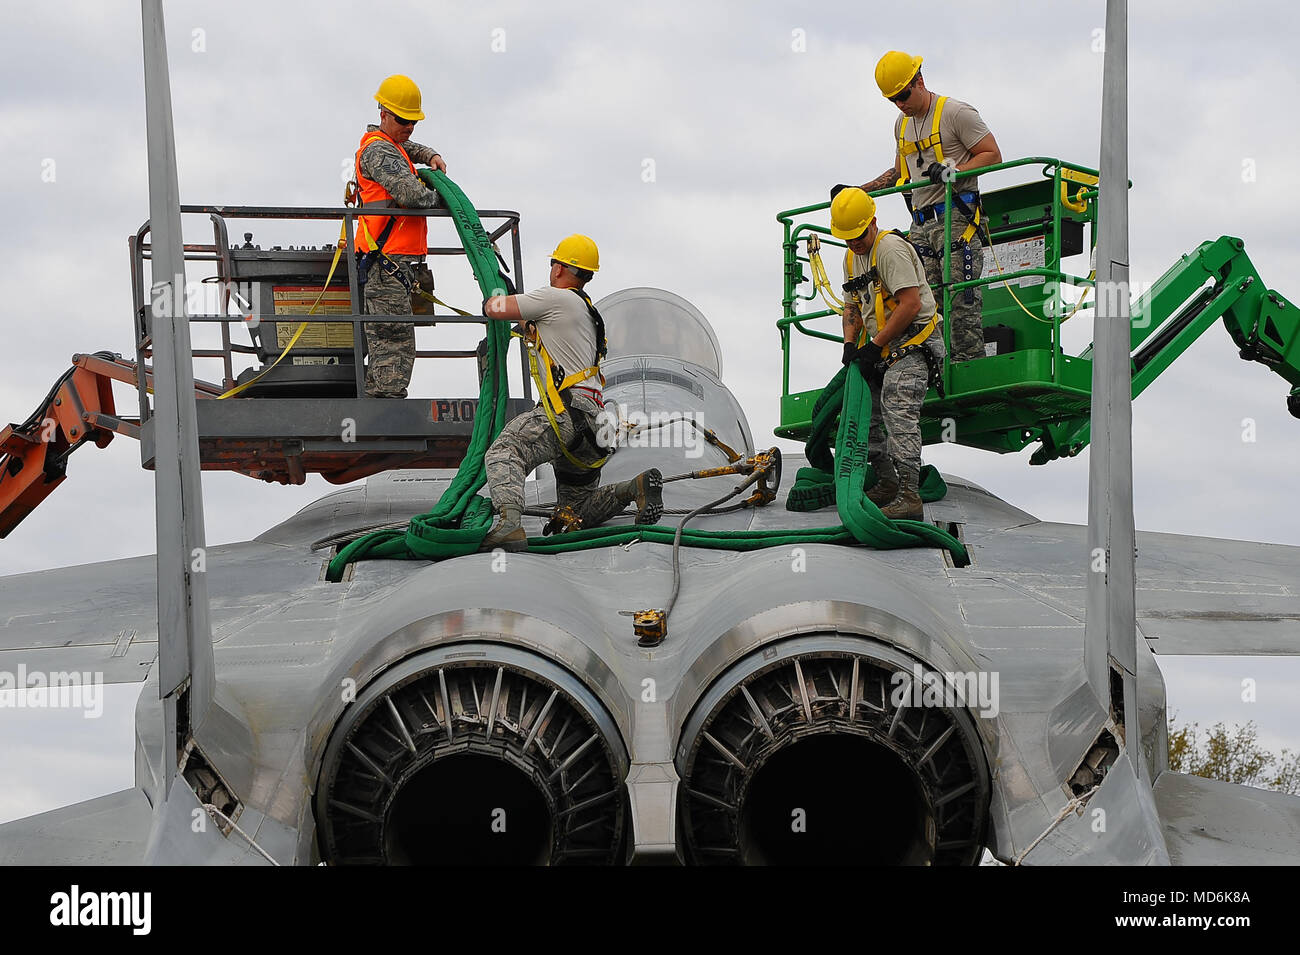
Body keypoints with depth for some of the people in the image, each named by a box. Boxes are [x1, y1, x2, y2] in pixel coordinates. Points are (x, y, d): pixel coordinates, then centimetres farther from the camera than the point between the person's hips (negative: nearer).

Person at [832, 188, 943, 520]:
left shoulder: (890, 248, -15)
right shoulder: (852, 258, 15)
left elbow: (911, 305, -22)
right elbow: (853, 306, 23)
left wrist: (875, 345, -18)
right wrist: (850, 343, 4)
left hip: (915, 342, -10)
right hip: (885, 347, 10)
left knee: (898, 409, -22)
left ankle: (908, 494, -29)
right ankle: (886, 483, 22)